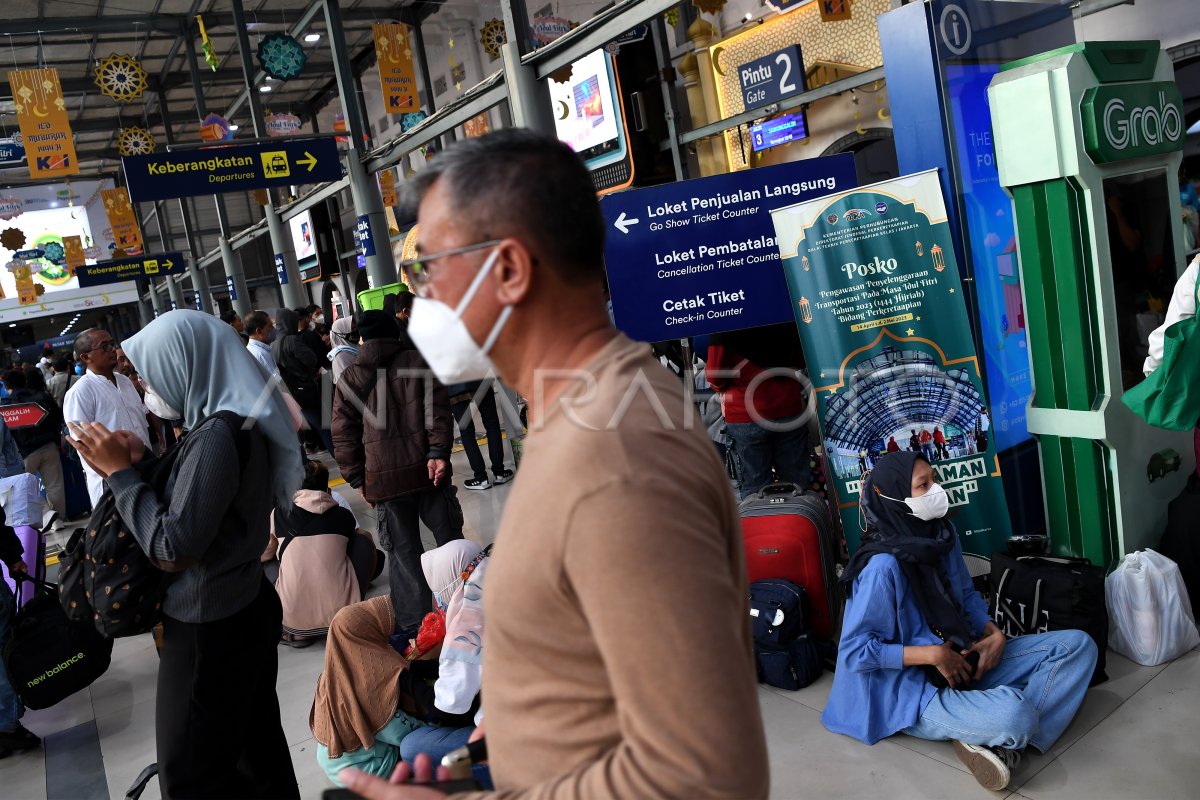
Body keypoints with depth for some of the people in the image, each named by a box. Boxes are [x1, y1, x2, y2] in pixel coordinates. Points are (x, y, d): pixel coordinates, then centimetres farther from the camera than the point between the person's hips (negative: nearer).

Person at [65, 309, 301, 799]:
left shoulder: (217, 436, -24)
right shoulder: (236, 423, 6)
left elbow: (173, 542, -23)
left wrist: (120, 472, -14)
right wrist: (136, 463, 0)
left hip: (209, 626, -9)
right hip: (244, 607, 9)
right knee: (256, 746, 20)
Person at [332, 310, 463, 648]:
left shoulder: (349, 379, 8)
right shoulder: (419, 363, 5)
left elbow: (343, 435, 5)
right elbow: (438, 410, -8)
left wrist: (357, 478, 9)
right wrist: (438, 452, -12)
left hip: (382, 479, 1)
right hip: (427, 469, 0)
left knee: (403, 553, 7)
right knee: (450, 541, 12)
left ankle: (413, 628, 8)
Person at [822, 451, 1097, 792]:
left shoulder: (943, 533, 1)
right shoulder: (883, 566, -22)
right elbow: (854, 651, -20)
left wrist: (994, 634, -4)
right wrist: (934, 654, -21)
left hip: (964, 660, 9)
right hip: (915, 687, -9)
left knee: (1078, 645, -1)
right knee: (1013, 713, -37)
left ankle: (1000, 741, -13)